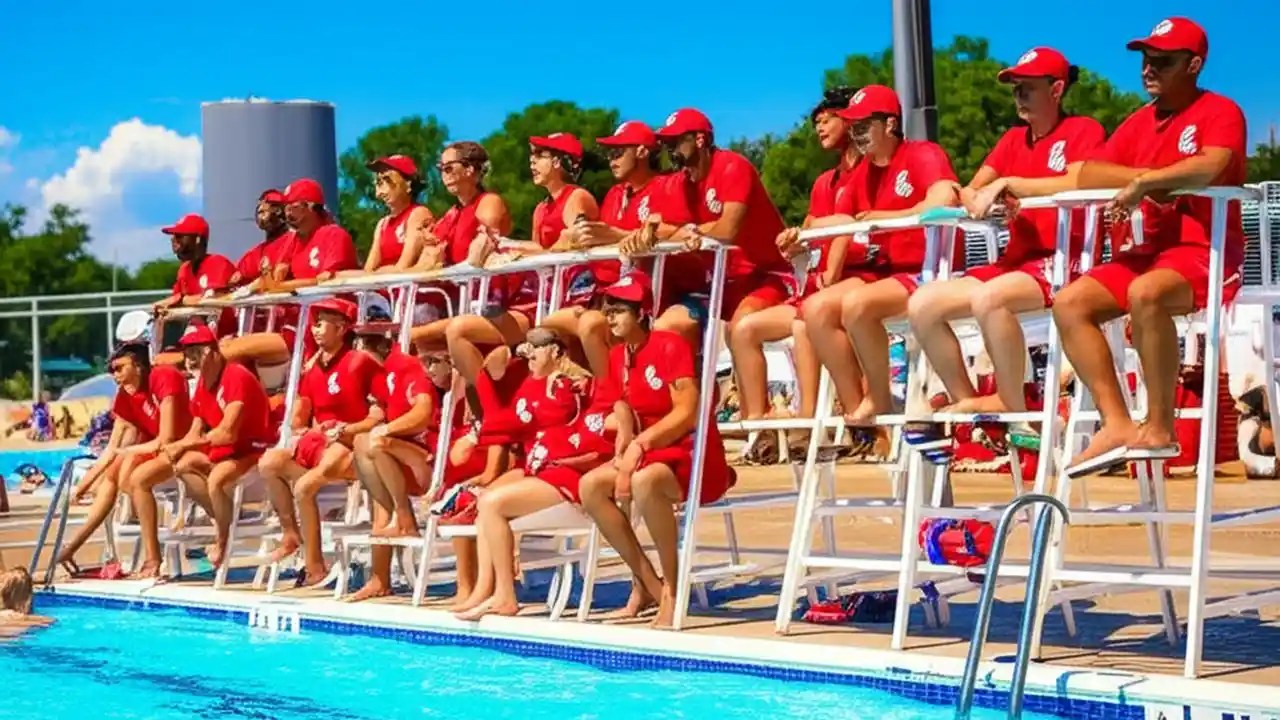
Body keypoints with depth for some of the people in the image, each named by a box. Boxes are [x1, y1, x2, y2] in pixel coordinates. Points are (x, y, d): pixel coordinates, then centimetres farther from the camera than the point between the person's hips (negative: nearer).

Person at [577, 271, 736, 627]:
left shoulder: (670, 346, -13)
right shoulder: (618, 357, 8)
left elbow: (687, 414, -19)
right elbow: (626, 424, 7)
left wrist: (640, 444, -23)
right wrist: (623, 457, -13)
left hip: (695, 454, -8)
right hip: (650, 454, 8)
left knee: (644, 481, -38)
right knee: (590, 486, -12)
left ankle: (671, 588, -22)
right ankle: (648, 582, -3)